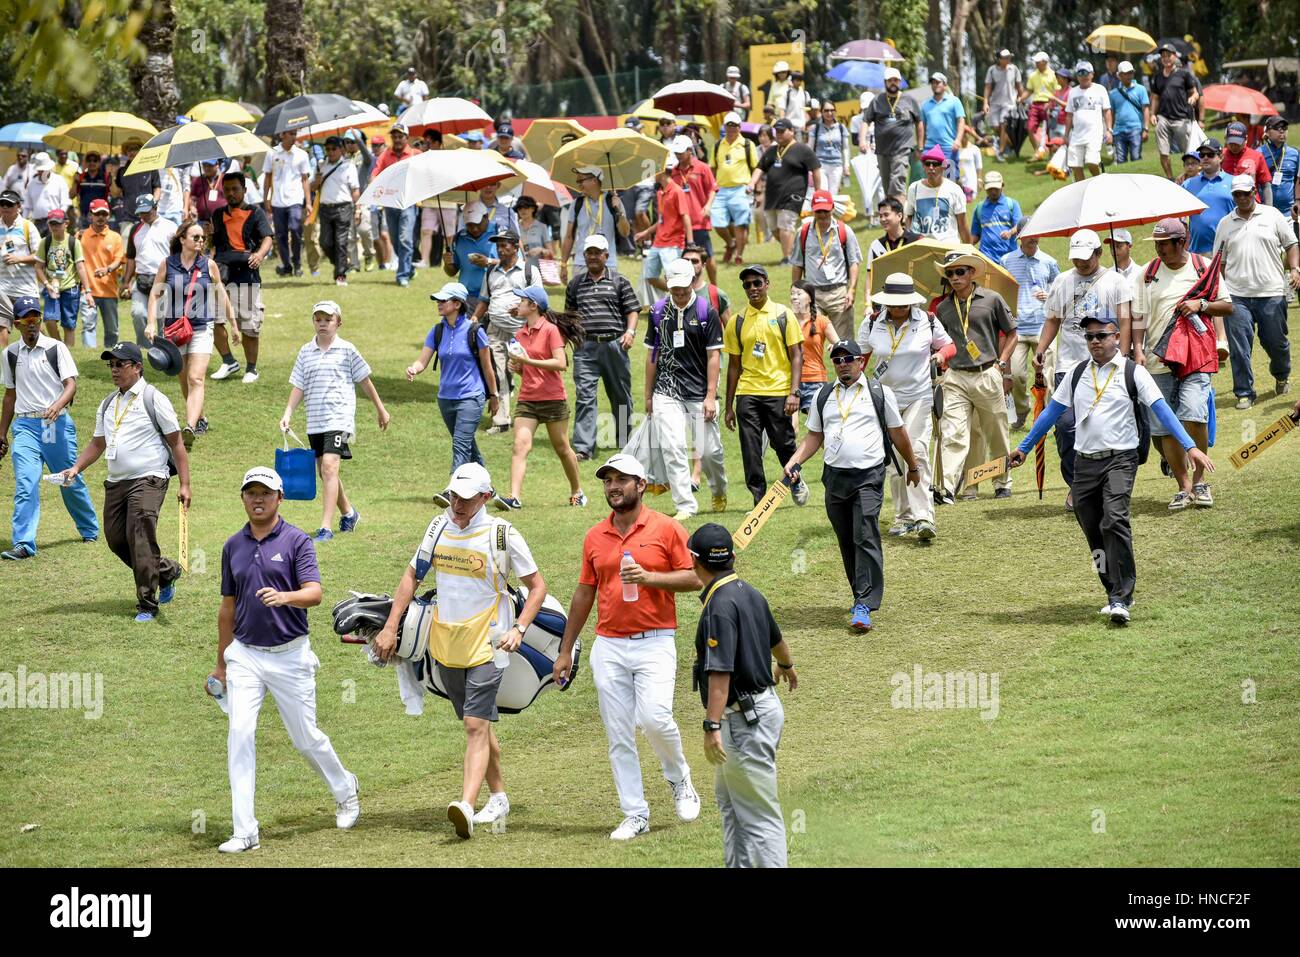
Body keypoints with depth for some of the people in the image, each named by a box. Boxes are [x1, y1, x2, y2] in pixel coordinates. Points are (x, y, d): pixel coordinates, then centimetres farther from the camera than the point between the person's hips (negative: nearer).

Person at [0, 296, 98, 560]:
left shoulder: (56, 348, -1)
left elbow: (71, 384, -8)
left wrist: (57, 406, -28)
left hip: (57, 423, -1)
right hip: (25, 426, 2)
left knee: (70, 480, 8)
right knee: (25, 484, -13)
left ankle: (90, 530, 30)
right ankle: (23, 544, -17)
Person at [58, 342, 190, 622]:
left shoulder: (153, 399, -4)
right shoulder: (108, 404, 17)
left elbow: (176, 443, -4)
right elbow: (97, 444, 24)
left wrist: (184, 484, -10)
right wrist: (76, 468, 7)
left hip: (148, 480, -7)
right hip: (116, 483, 7)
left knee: (139, 538, -15)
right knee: (116, 539, 4)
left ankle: (147, 604, -9)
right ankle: (166, 571, 25)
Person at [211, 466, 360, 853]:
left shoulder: (296, 541, -5)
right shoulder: (233, 546, 9)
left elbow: (314, 593, -16)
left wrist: (285, 597, -38)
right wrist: (221, 663, 20)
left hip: (289, 654, -3)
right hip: (245, 655, 3)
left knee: (306, 738, 6)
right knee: (240, 735, -12)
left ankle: (344, 789, 37)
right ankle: (244, 832, -12)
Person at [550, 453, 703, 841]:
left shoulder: (666, 529, -2)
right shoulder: (595, 537, 10)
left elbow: (693, 577, -2)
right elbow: (584, 594, 16)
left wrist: (649, 577, -17)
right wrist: (565, 650, 17)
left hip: (655, 643, -4)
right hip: (608, 646, 4)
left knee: (655, 718, -19)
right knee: (618, 735, 1)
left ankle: (679, 779, 9)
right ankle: (635, 815, 8)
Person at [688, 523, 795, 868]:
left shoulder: (720, 605, -21)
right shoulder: (750, 593, 9)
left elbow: (720, 672, -28)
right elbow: (776, 638, 29)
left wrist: (712, 727, -32)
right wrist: (786, 666, 50)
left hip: (745, 719, -10)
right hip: (763, 702, 10)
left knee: (759, 814, -9)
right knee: (729, 800, 23)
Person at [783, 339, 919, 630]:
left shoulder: (880, 393, 5)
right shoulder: (824, 397, 14)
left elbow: (897, 432, 13)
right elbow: (814, 437, 17)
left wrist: (913, 466, 22)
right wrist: (793, 463, 3)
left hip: (868, 476, -4)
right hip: (835, 475, 4)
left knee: (866, 537, -15)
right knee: (847, 541, 7)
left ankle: (864, 605, -21)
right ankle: (862, 595, 20)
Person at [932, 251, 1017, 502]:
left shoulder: (992, 300, 2)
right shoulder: (943, 308, 11)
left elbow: (1011, 334, 8)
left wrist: (1001, 364, 0)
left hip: (988, 375, -1)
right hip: (955, 378, 1)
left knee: (997, 435, 8)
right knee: (952, 435, -12)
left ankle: (1002, 483, 25)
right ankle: (947, 489, -20)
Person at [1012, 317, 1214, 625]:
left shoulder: (1133, 373, 0)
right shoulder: (1078, 374, 14)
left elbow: (1161, 409, -7)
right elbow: (1052, 411, 22)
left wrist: (1190, 447, -16)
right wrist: (1023, 448, 25)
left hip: (1120, 458, -5)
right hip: (1085, 462, 5)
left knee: (1115, 520, -21)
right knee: (1093, 530, 6)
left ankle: (1121, 599, -21)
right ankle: (1117, 595, 17)